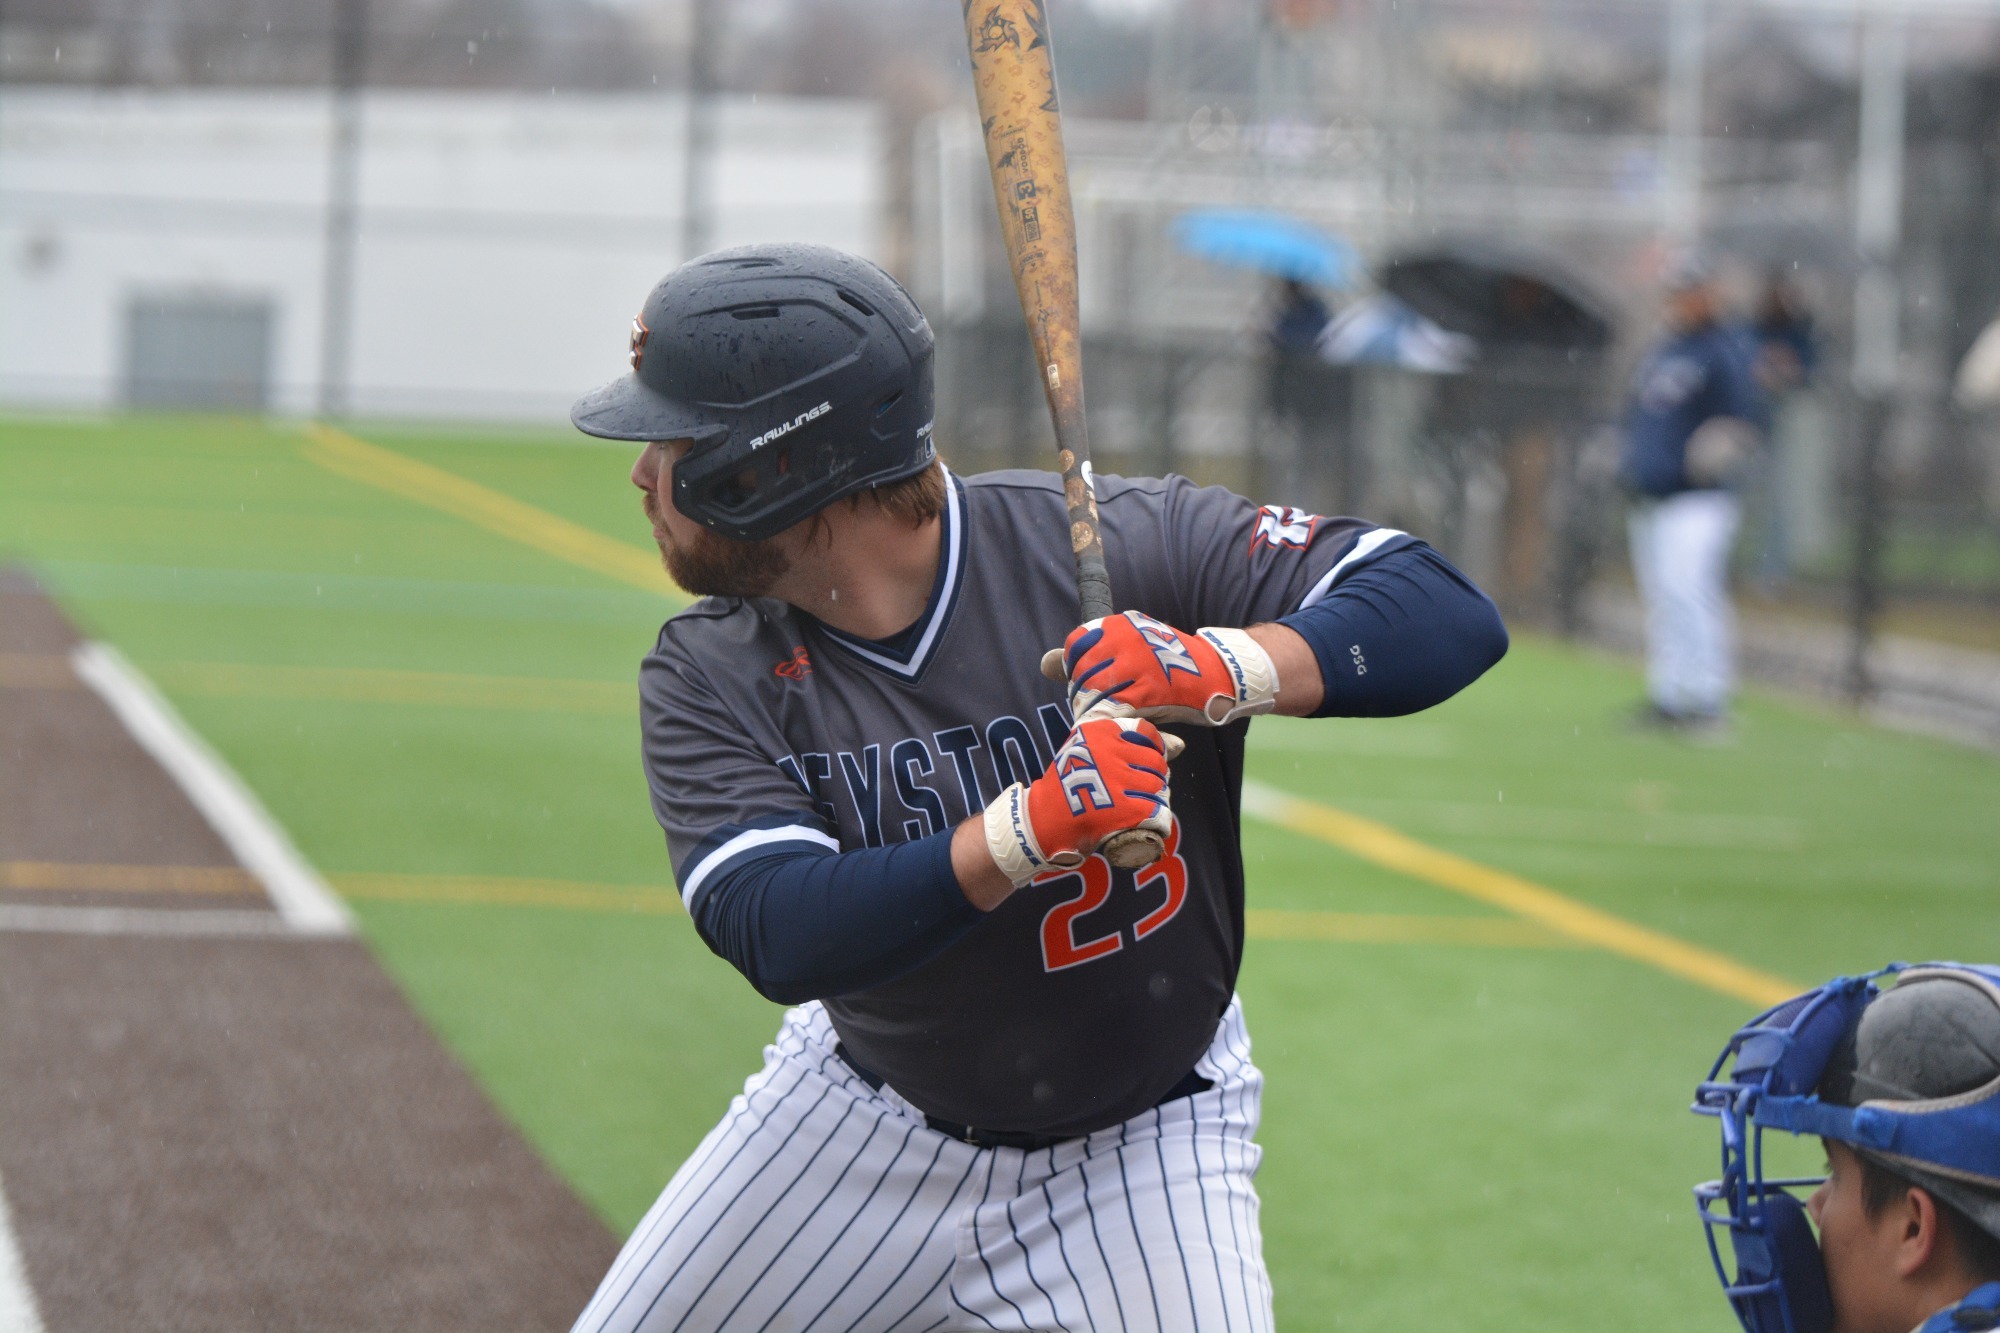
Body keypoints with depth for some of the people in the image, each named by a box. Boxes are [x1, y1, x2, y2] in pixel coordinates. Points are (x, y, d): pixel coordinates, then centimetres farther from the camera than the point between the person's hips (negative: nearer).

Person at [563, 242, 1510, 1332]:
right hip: (861, 1120, 3)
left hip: (1143, 1153, -3)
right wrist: (1026, 832, -44)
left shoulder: (1120, 550, -23)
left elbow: (1451, 612, -25)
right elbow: (775, 935, -29)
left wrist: (1221, 669, -43)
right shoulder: (707, 680, -14)